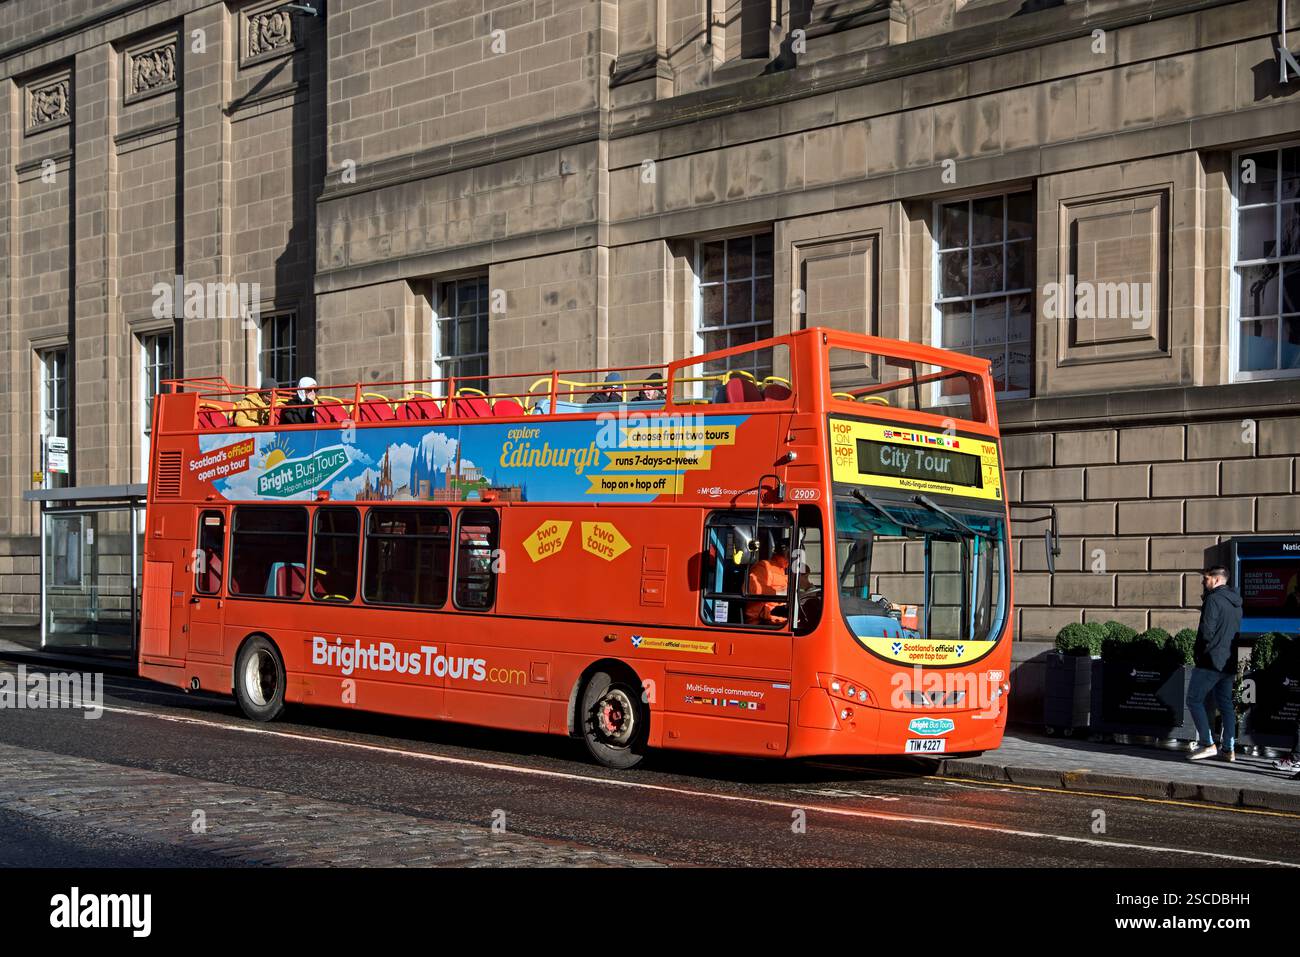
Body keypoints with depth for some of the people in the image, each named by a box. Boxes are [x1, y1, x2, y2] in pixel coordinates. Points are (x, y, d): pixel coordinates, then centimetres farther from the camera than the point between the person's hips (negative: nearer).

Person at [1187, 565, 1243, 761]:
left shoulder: (1213, 600, -13)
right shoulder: (1236, 602, 14)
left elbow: (1207, 631, -19)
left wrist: (1198, 654, -5)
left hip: (1211, 661, -8)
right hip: (1230, 662, 8)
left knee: (1194, 700, -1)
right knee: (1225, 703, 12)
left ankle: (1207, 744, -8)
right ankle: (1229, 749, 11)